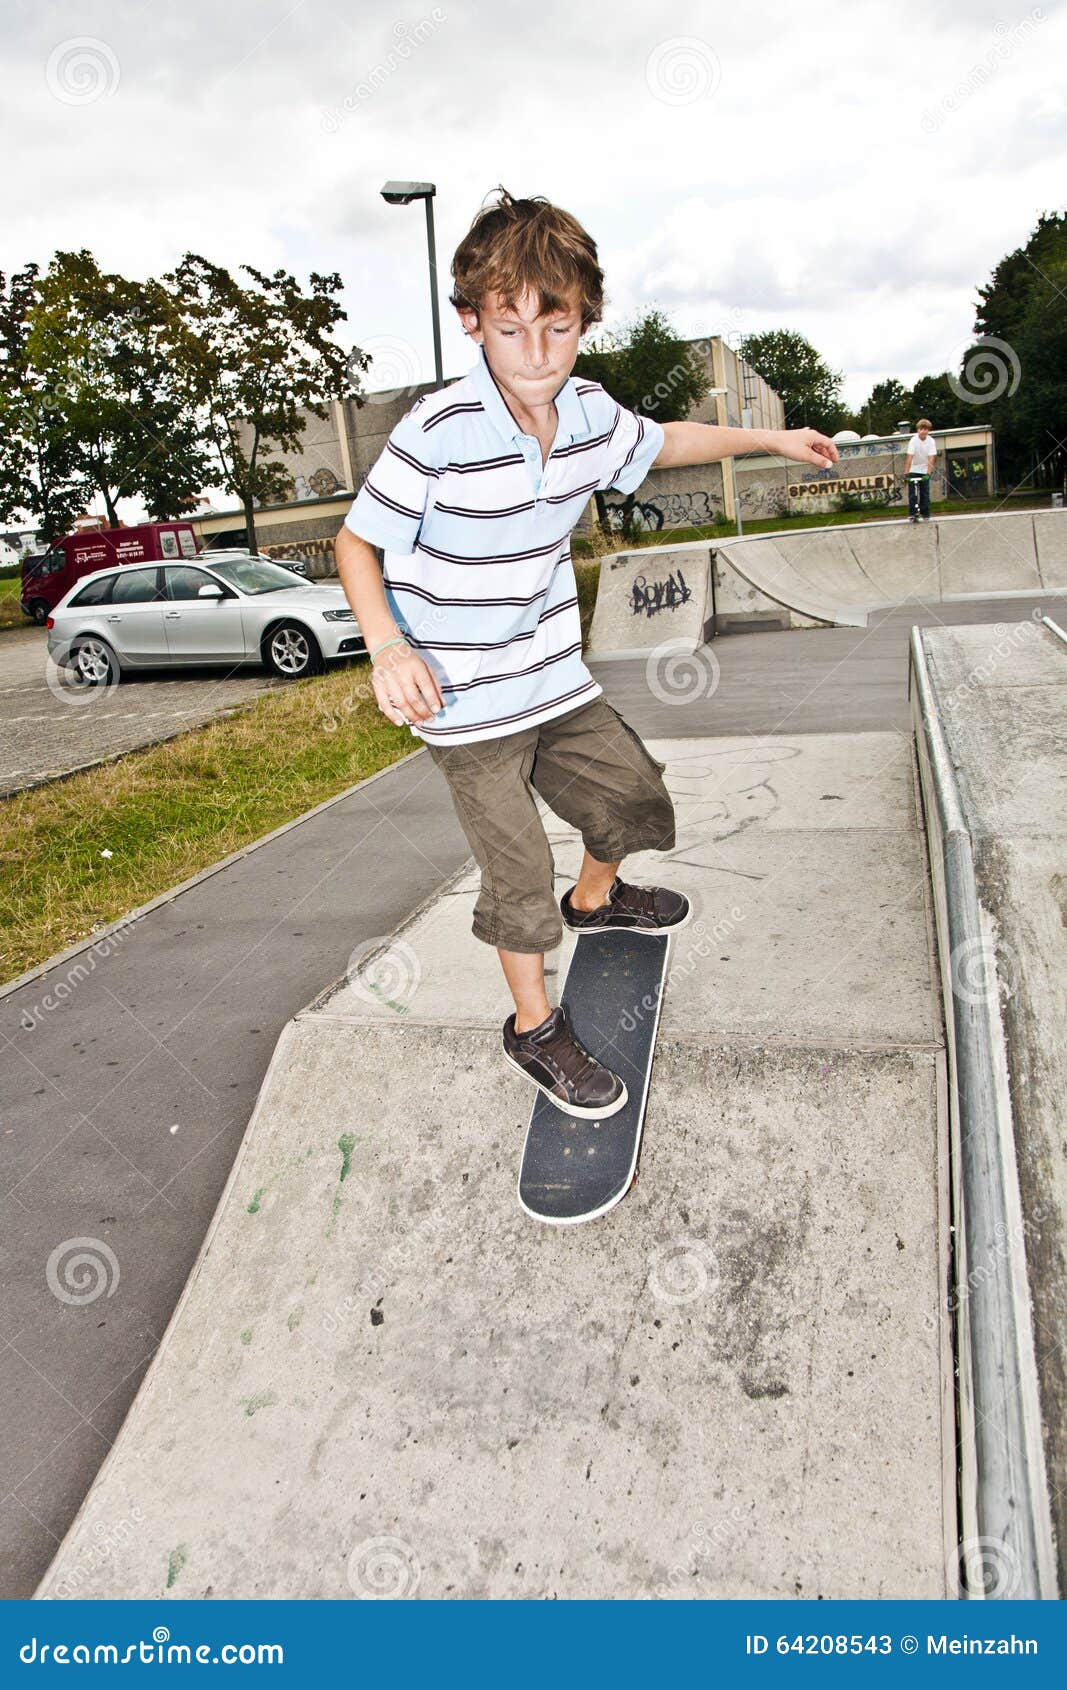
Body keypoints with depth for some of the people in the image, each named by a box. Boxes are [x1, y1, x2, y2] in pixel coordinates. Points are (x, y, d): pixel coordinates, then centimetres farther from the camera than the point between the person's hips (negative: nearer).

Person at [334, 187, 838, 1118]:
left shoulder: (590, 413, -3)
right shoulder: (436, 434, -23)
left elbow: (659, 443, 19)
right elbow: (357, 541, -14)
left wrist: (769, 437, 25)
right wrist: (389, 647, -28)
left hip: (556, 678, 7)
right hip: (466, 701, -6)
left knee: (635, 796, 19)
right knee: (518, 870, 2)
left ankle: (595, 898, 52)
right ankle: (535, 1025, 25)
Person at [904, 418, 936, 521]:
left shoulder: (931, 441, -12)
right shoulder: (914, 440, -16)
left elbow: (931, 459, -17)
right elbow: (910, 458, -22)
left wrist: (928, 473, -26)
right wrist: (906, 474, -28)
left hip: (924, 471, 1)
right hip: (913, 470, -1)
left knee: (925, 493, 0)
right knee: (912, 493, -8)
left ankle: (925, 515, 8)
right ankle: (912, 514, -3)